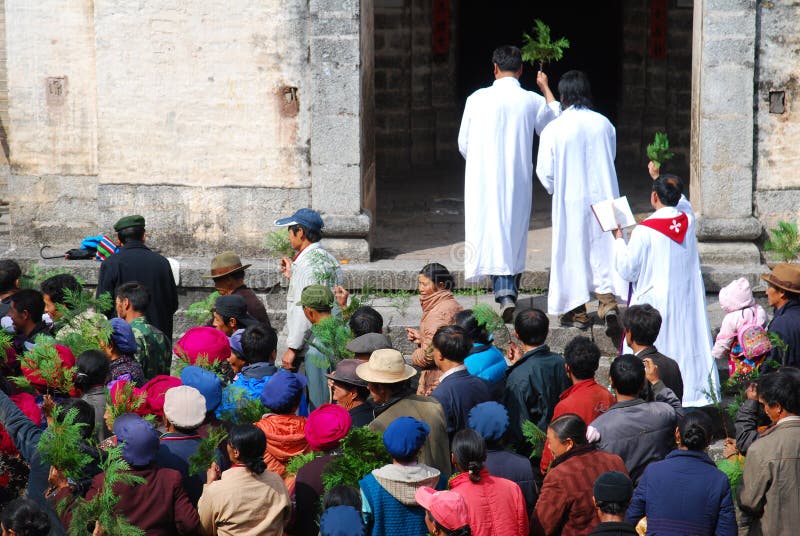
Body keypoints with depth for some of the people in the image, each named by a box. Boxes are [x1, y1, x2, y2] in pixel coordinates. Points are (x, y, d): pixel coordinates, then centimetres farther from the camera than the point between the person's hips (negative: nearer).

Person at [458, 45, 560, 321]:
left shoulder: (477, 99, -6)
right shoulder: (532, 101, -5)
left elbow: (463, 145, 2)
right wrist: (546, 88, 23)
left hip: (484, 178, -1)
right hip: (518, 180, 1)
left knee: (492, 229, 1)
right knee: (515, 231, 14)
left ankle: (504, 294, -12)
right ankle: (511, 290, 21)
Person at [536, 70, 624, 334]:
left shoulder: (553, 130, -11)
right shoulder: (604, 124, -1)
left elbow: (545, 171, -4)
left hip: (569, 201, -2)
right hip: (603, 198, 2)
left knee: (572, 253, 9)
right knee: (602, 252, 7)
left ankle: (577, 312, 16)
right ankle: (608, 302, -11)